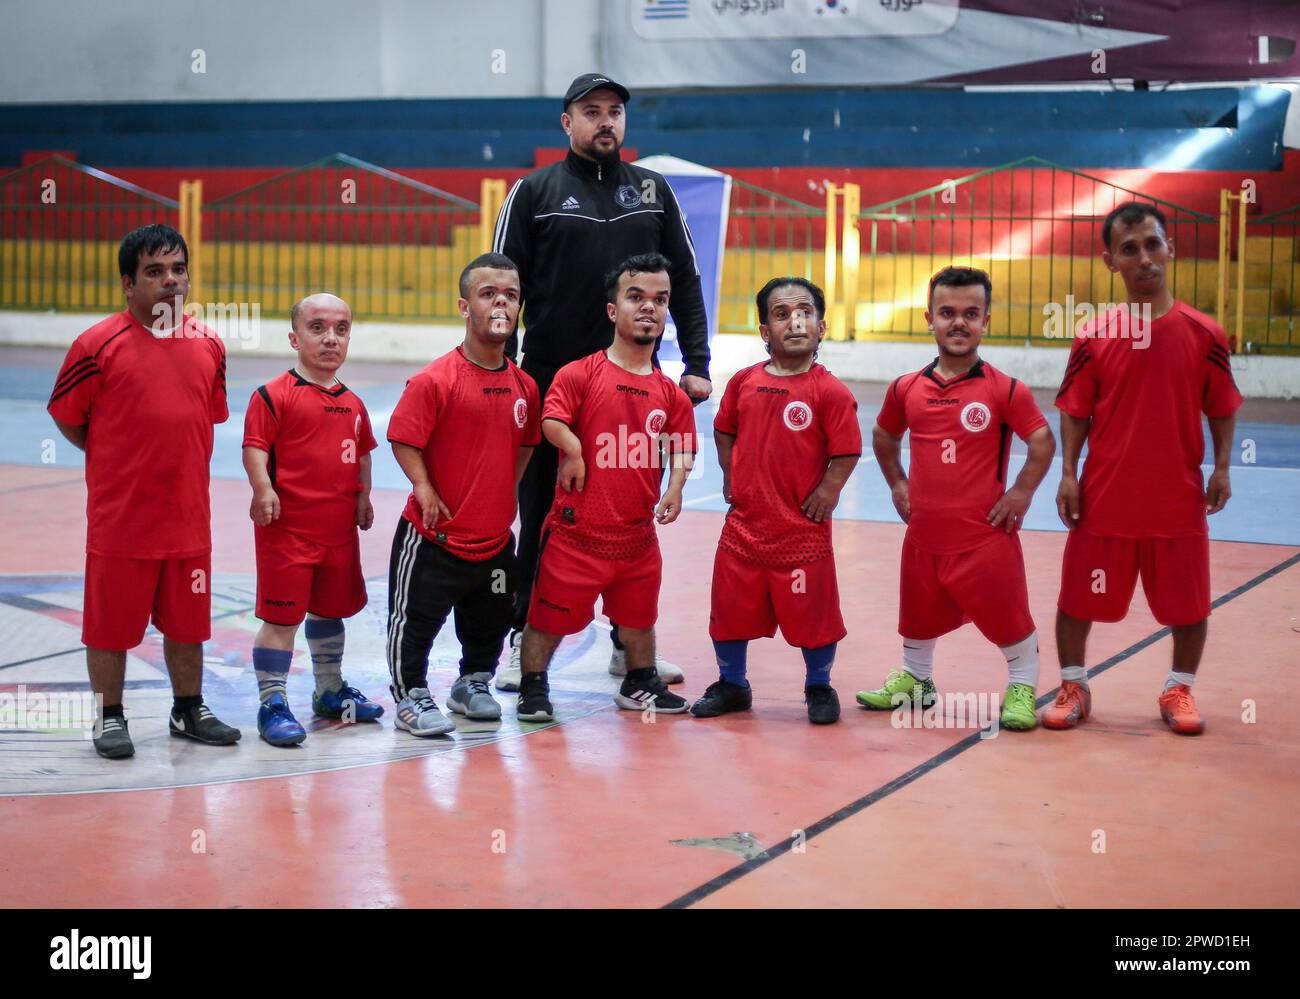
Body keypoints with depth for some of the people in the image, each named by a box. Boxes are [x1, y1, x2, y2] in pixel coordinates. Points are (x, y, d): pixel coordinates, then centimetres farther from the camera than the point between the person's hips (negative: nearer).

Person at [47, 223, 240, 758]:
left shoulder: (207, 344, 5)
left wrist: (179, 461, 9)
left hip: (188, 517, 4)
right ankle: (109, 717, 21)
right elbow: (65, 414, -2)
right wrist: (114, 459, 3)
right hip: (119, 518, -4)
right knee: (111, 622, 6)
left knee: (187, 620, 14)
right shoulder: (98, 344, -10)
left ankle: (188, 710, 30)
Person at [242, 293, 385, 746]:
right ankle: (272, 703, 2)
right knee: (282, 616, -5)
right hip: (288, 528, -7)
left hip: (340, 529, 7)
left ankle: (330, 690, 36)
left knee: (331, 610, 20)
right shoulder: (274, 395, -9)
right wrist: (263, 491, -27)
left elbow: (362, 454, 22)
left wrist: (363, 497, 12)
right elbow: (255, 447, -14)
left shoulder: (353, 404, 12)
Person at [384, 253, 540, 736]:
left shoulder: (524, 386, 2)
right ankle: (411, 697, 20)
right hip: (434, 534, -5)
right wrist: (424, 488, -18)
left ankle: (473, 684, 41)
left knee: (491, 621, 19)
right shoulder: (435, 380, -16)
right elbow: (403, 438, -13)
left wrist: (509, 490, 11)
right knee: (415, 620, 3)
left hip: (496, 536, 6)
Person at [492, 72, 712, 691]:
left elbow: (685, 283, 10)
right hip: (551, 381, -2)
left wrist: (697, 365, 2)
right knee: (542, 515, 5)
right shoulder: (535, 192, 2)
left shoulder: (652, 191, 9)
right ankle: (526, 640, 16)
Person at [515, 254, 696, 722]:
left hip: (638, 535, 5)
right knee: (550, 614, 4)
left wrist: (675, 489, -7)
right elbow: (552, 421, -19)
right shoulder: (580, 374, -9)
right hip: (577, 529, -4)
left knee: (639, 617, 20)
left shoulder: (669, 394, 4)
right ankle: (533, 685, 20)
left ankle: (640, 684, 39)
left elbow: (680, 448, 8)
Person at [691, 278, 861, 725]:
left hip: (802, 530, -4)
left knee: (811, 612, 4)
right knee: (731, 607, 13)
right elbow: (724, 431, 16)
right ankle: (731, 685, 32)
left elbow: (846, 452, -10)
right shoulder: (744, 382, 2)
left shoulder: (830, 392, -11)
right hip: (744, 524, 4)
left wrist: (825, 493, -13)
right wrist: (731, 478, 7)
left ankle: (819, 688, 26)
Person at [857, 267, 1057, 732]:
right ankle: (915, 679, 42)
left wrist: (1021, 492, -14)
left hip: (985, 533, -4)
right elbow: (884, 436, 20)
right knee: (919, 614, 20)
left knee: (1007, 615, 0)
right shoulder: (907, 389, 3)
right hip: (924, 532, 5)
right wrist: (897, 484, 12)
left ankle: (1022, 688, 19)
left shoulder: (1005, 390, -10)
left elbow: (1042, 441, -9)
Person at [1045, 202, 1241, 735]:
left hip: (1179, 499, 0)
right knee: (1077, 598, 7)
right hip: (1104, 498, 0)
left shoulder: (1202, 334, -3)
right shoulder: (1093, 337, -3)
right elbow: (1075, 413, 2)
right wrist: (1068, 475, -6)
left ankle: (1179, 690, 28)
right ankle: (1073, 687, 26)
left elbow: (1222, 410, 3)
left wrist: (1221, 467, -6)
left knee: (1189, 604, 8)